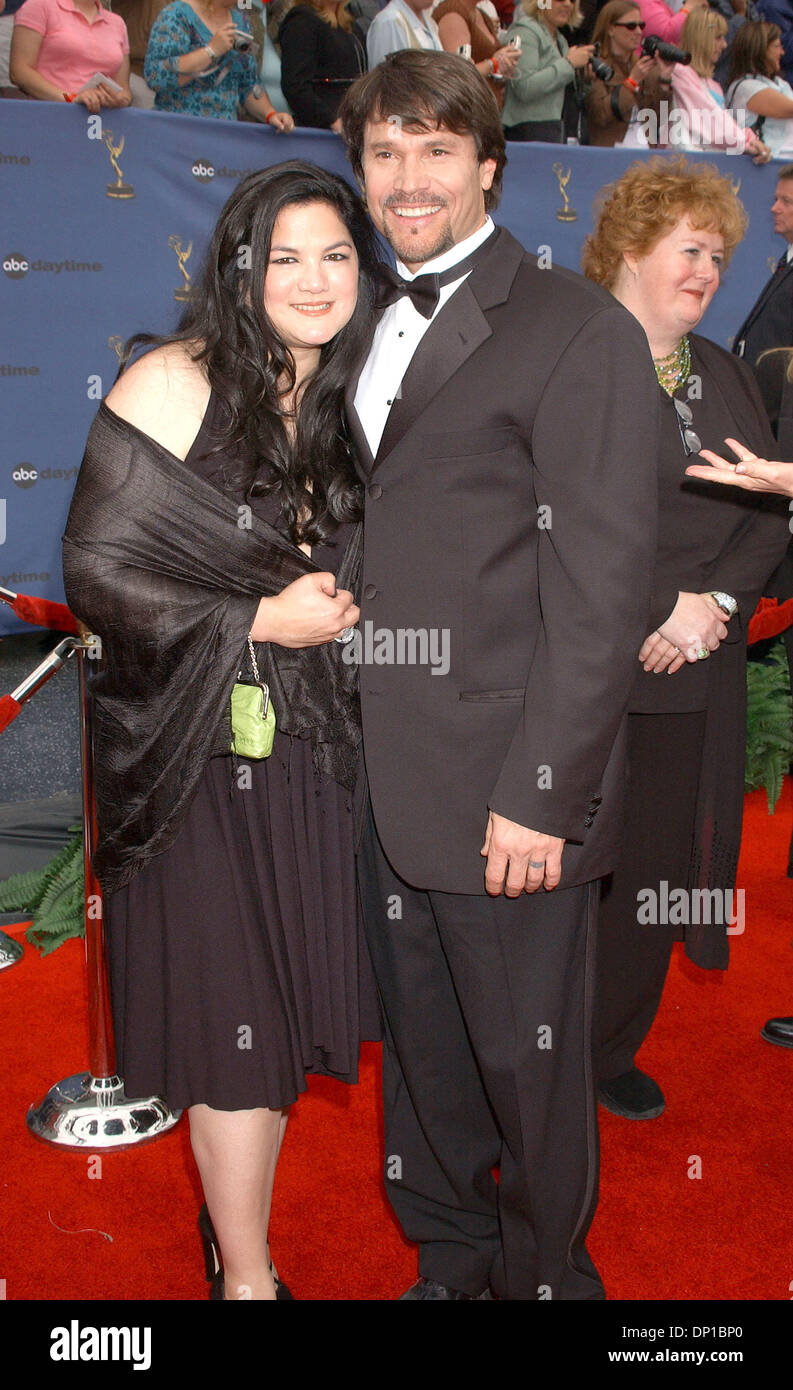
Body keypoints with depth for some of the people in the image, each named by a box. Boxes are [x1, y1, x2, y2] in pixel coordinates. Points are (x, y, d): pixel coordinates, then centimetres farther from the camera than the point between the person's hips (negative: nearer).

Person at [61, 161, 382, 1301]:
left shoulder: (352, 404, 7)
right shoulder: (173, 385, -11)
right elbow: (96, 569, -14)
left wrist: (338, 609, 0)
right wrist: (259, 622, -17)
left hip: (311, 756, 5)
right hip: (199, 755, -5)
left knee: (277, 1001, 13)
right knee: (228, 1006, 3)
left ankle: (238, 1219, 37)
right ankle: (247, 1273, 22)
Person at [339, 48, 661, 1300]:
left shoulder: (577, 330, -7)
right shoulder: (377, 330, 15)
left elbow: (602, 589, -13)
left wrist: (542, 793, -16)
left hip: (506, 789, -6)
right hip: (387, 778, 7)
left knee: (527, 1064, 9)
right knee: (421, 1049, 20)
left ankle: (545, 1271, 34)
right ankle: (448, 1256, 41)